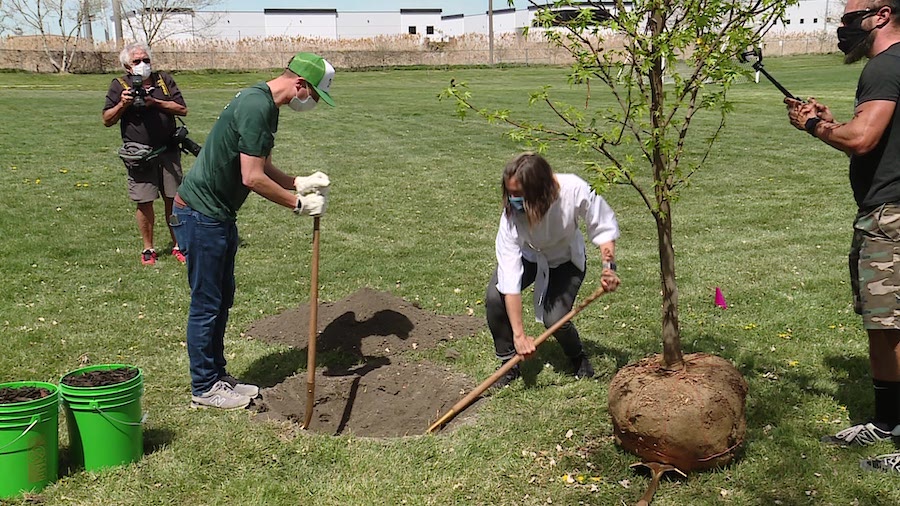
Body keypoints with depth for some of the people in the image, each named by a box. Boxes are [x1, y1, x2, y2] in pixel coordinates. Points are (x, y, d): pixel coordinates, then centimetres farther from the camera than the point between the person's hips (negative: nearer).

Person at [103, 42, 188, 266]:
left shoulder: (164, 80, 8)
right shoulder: (120, 85, 3)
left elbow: (182, 109, 2)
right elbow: (107, 120, 3)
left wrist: (155, 102, -10)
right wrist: (123, 104, -14)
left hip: (167, 151, 2)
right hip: (139, 154, -1)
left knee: (173, 199, 4)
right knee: (144, 202, 1)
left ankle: (178, 245, 16)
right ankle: (148, 249, 14)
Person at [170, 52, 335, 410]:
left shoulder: (266, 105, 10)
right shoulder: (256, 107, -23)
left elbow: (263, 167, 16)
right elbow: (253, 179, -25)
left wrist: (299, 184, 1)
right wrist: (298, 204, -16)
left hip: (219, 215, 10)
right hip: (200, 215, -10)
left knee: (222, 300, 17)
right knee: (206, 304, 1)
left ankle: (217, 376, 29)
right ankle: (204, 388, 14)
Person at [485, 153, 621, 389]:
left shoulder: (574, 190, -37)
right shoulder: (512, 214, -35)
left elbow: (603, 227, -17)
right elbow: (510, 276, -36)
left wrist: (609, 267, -30)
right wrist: (519, 335, -37)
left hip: (566, 259, -1)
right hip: (527, 256, 1)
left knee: (554, 318, -20)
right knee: (494, 297, -24)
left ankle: (578, 358, 15)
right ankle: (508, 362, -2)